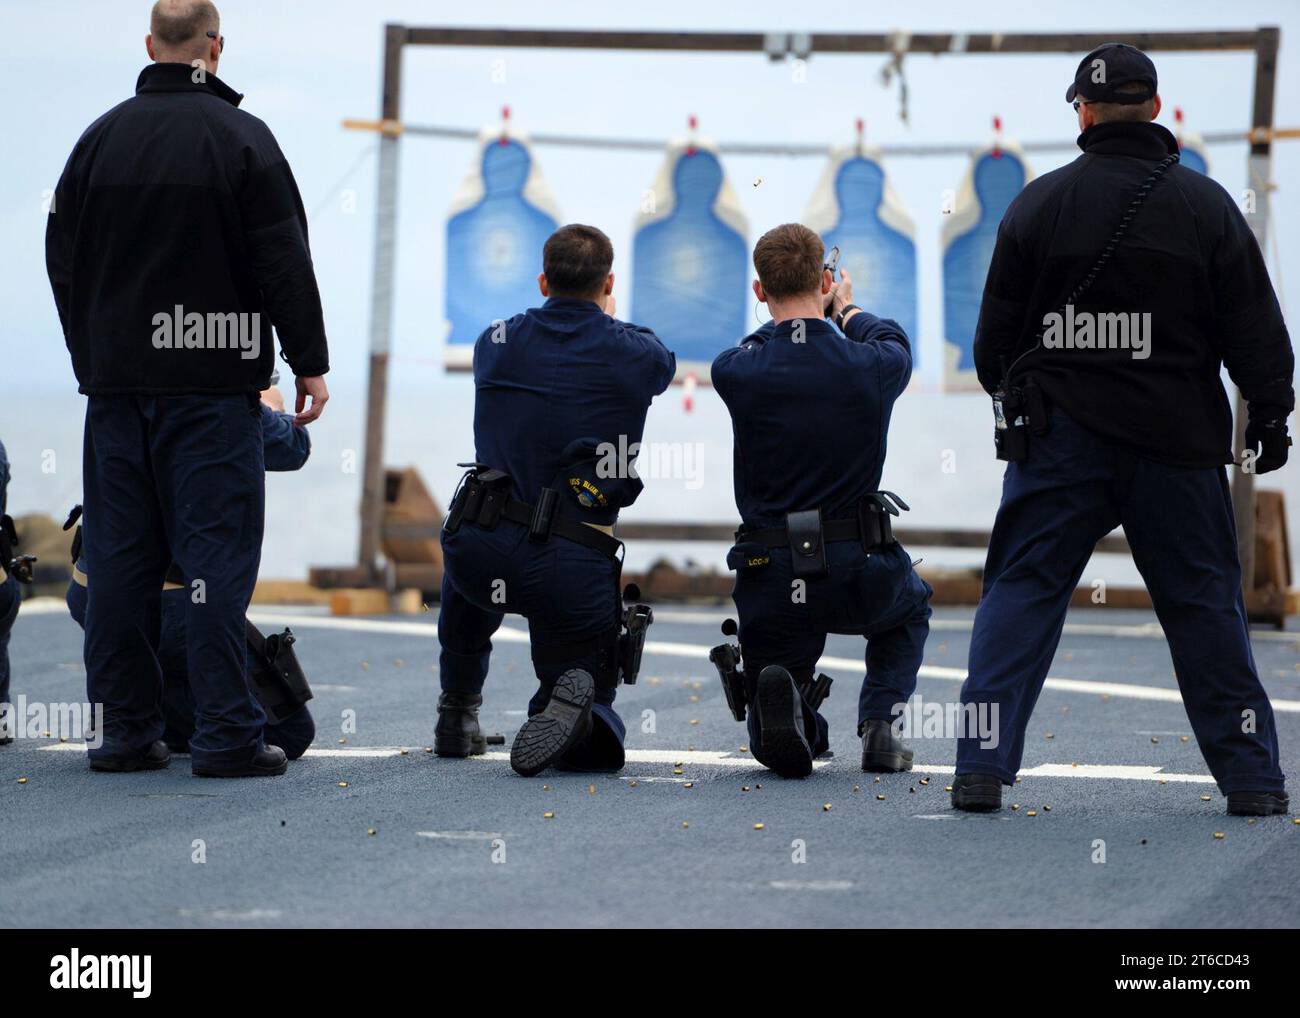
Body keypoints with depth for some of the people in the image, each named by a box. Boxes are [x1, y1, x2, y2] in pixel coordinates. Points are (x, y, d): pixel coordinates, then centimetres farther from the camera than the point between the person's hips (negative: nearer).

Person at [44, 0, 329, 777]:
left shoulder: (101, 137, 9)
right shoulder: (240, 138, -6)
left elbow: (61, 257, 15)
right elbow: (284, 261, -8)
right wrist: (310, 361, -2)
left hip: (116, 382, 4)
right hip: (212, 384, -4)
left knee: (121, 552, 7)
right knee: (215, 548, -4)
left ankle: (126, 728, 9)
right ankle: (227, 734, -7)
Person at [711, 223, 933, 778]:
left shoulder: (734, 372, -7)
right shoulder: (871, 366, -5)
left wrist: (788, 314, 38)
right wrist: (846, 308, 42)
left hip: (772, 582, 0)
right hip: (861, 575, 0)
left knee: (778, 745, 18)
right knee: (909, 607, 38)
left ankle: (781, 697, -20)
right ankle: (880, 723, 11)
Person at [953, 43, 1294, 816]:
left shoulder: (1041, 203, -1)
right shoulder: (1206, 205, 0)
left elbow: (998, 327, 7)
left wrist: (1011, 394, 24)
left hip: (1061, 436, 0)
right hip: (1176, 439, 0)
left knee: (1022, 592, 4)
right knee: (1205, 600, 8)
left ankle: (982, 767, -5)